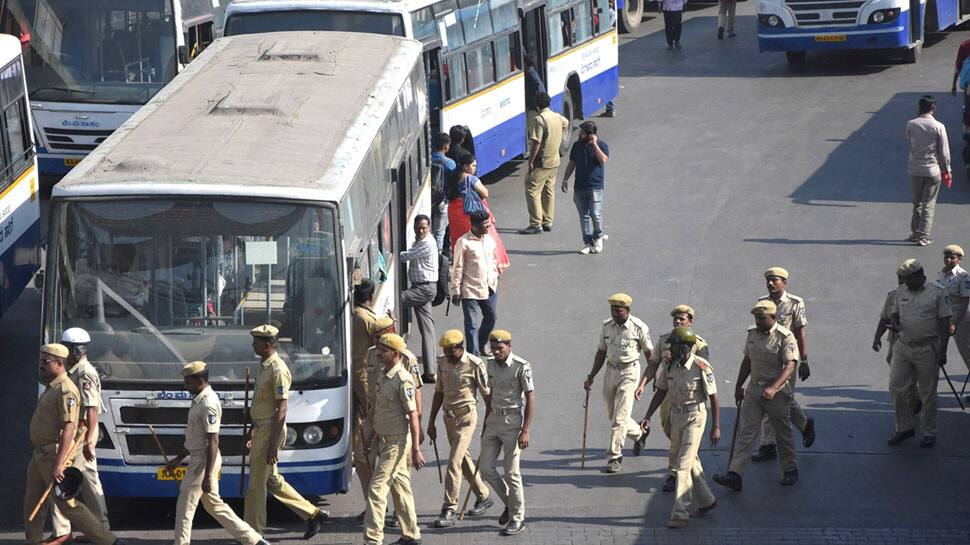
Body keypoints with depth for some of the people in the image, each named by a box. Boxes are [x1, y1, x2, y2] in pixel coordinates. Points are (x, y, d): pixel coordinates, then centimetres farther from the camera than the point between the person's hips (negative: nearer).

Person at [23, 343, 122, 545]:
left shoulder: (65, 390, -17)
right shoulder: (51, 388, 15)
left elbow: (69, 428, -25)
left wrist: (58, 465, -32)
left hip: (54, 454, -10)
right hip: (40, 454, 10)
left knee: (67, 504, -9)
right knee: (32, 504, 11)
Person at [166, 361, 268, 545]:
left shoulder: (208, 404, -20)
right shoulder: (198, 400, 12)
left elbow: (213, 442, -23)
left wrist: (207, 476, -25)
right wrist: (179, 458, 26)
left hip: (204, 461, -10)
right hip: (197, 459, 10)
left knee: (185, 505, -4)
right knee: (214, 505, 15)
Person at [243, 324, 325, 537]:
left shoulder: (277, 370, -18)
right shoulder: (264, 366, 12)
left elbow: (281, 410, -20)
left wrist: (273, 445, -23)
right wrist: (253, 431, 26)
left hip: (270, 431, -10)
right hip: (261, 430, 10)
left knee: (257, 483, -3)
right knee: (272, 480, 14)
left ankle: (253, 532, 6)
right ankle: (312, 514, 19)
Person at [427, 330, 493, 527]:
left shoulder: (474, 364, -13)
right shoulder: (443, 363, 5)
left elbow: (487, 394, -7)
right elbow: (439, 393, 13)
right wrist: (431, 422, 13)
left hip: (466, 416, -7)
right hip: (449, 416, 7)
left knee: (454, 462, -13)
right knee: (463, 459, 17)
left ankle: (449, 510, -12)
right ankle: (483, 497, 35)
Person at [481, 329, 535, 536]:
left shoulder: (522, 367, -14)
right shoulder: (490, 364, 7)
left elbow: (530, 399, -14)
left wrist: (525, 431, -19)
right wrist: (486, 425, 22)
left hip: (512, 420, -7)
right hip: (494, 419, 7)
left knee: (511, 471, -5)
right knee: (486, 467, 6)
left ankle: (517, 518, 5)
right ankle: (509, 503, 25)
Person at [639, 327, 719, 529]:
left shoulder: (701, 367, -18)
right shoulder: (668, 365, -1)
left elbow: (714, 398, -11)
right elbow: (661, 392, 9)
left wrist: (716, 427, -11)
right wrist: (647, 417, 2)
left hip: (695, 416, -7)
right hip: (676, 415, 7)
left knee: (683, 464, -12)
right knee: (689, 461, 16)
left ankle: (680, 514, -10)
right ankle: (706, 500, 35)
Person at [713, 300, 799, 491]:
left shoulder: (785, 337, -14)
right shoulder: (753, 334, 7)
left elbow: (789, 366, -22)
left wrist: (773, 388, -34)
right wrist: (739, 385, 20)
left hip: (777, 394, -5)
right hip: (753, 390, 5)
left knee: (783, 435, 9)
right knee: (745, 433, -3)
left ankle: (790, 471, 28)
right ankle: (734, 475, -9)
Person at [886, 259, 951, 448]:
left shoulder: (936, 292, -5)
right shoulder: (901, 291, 8)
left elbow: (944, 323, -4)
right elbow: (894, 314, 19)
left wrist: (942, 351, -8)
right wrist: (896, 323, -7)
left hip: (927, 349, -4)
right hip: (902, 346, 4)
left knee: (927, 393, 4)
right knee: (897, 387, 2)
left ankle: (929, 433, 14)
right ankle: (904, 428, 16)